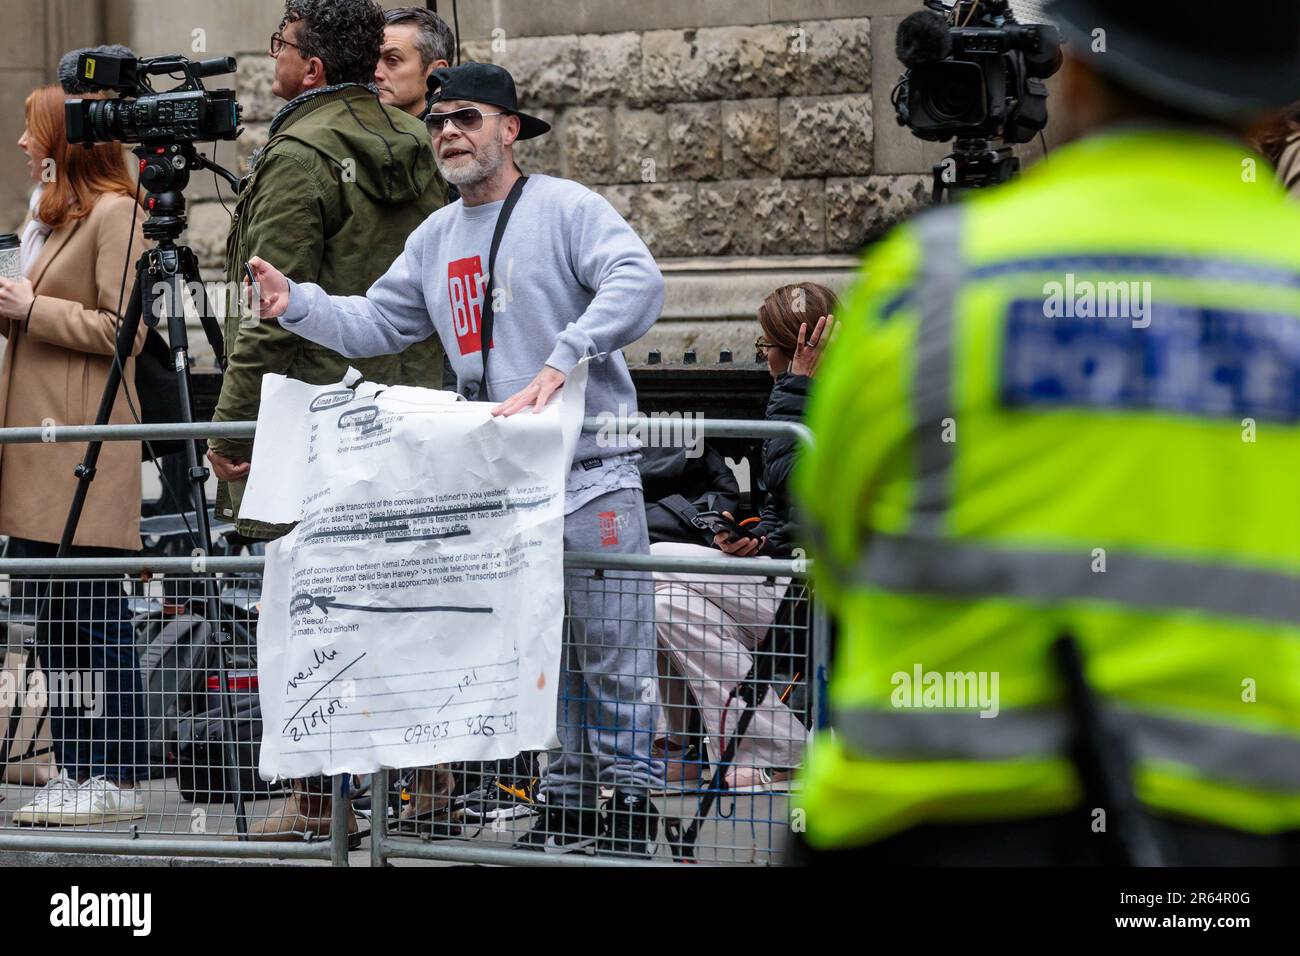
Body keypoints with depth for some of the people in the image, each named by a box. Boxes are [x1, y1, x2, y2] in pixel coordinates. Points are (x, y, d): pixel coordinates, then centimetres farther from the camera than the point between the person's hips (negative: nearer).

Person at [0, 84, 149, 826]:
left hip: (86, 449, -10)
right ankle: (77, 772, 14)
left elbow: (122, 331, -15)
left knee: (93, 612, -7)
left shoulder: (114, 214, -8)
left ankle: (119, 779, -3)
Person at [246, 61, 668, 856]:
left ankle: (633, 804, 2)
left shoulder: (566, 208, -7)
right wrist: (297, 304, -1)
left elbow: (638, 283, -21)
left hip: (592, 472, -7)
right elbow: (377, 322, 17)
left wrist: (558, 365, -29)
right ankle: (569, 803, 20)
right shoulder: (436, 238, 16)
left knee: (613, 653, -4)